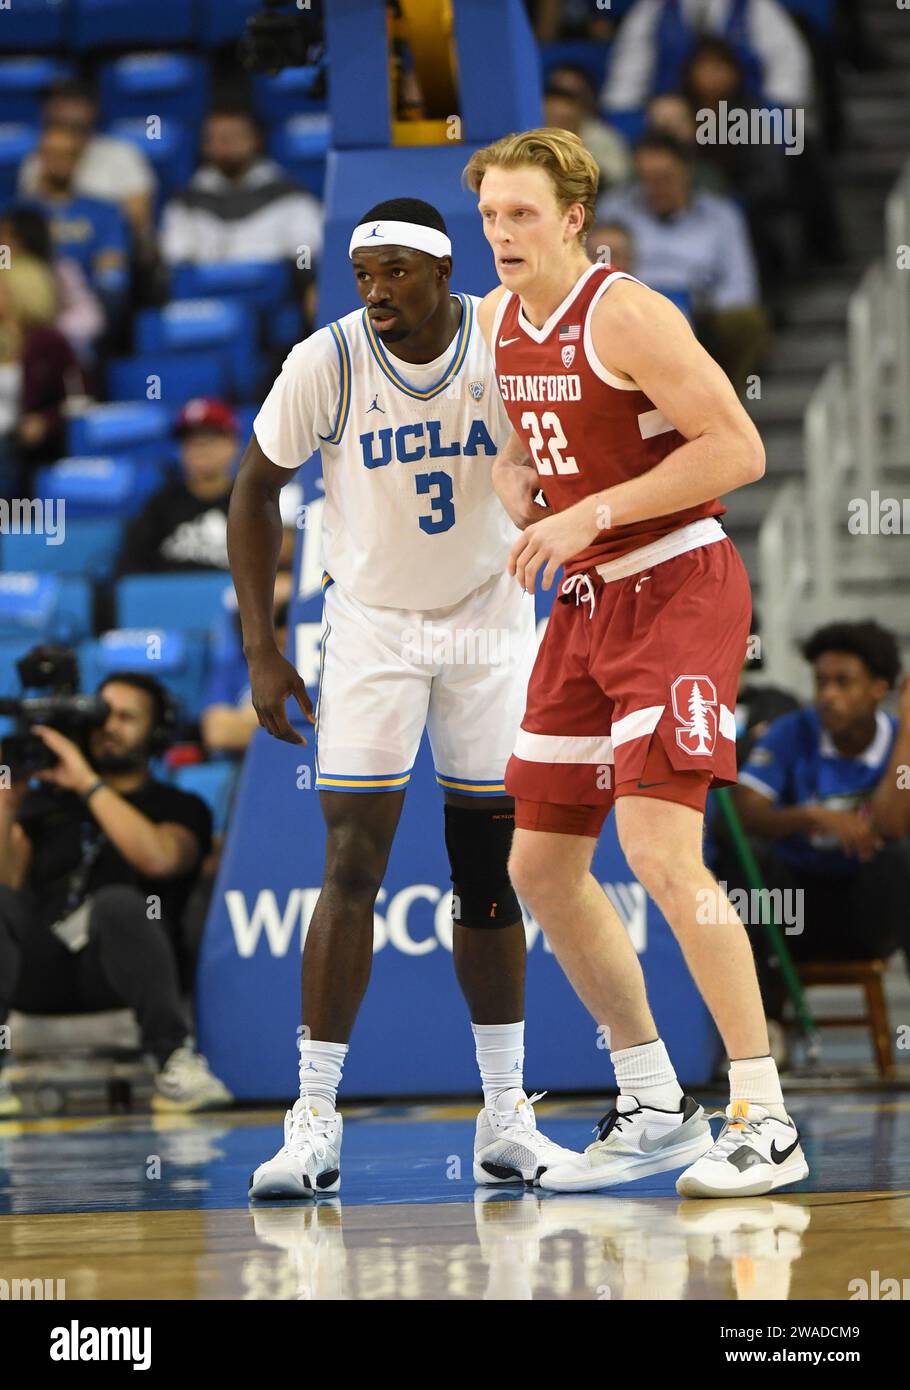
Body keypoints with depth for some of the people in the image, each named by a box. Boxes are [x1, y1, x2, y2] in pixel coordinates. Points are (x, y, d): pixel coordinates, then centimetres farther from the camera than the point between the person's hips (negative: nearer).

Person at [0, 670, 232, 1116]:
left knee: (117, 903, -35)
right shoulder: (45, 800, 23)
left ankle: (175, 1061, -34)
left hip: (114, 967, -2)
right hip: (40, 971, 2)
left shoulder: (180, 809, 14)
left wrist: (89, 784, -9)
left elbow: (158, 858, -12)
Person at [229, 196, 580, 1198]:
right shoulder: (326, 363, -17)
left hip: (494, 620, 1)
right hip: (372, 626, -1)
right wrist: (261, 649, -7)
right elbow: (255, 490, -3)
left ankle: (506, 1117, 13)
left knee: (488, 873, 4)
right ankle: (314, 1124, -8)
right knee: (353, 869, -11)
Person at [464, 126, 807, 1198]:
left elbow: (739, 449, -21)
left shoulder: (624, 314, -17)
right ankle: (655, 1108, 20)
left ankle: (763, 1121, -17)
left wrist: (590, 515, -23)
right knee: (541, 865, 8)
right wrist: (512, 497, 1)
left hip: (679, 587, -9)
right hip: (585, 601, 9)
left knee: (658, 846, -22)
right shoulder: (494, 320, 8)